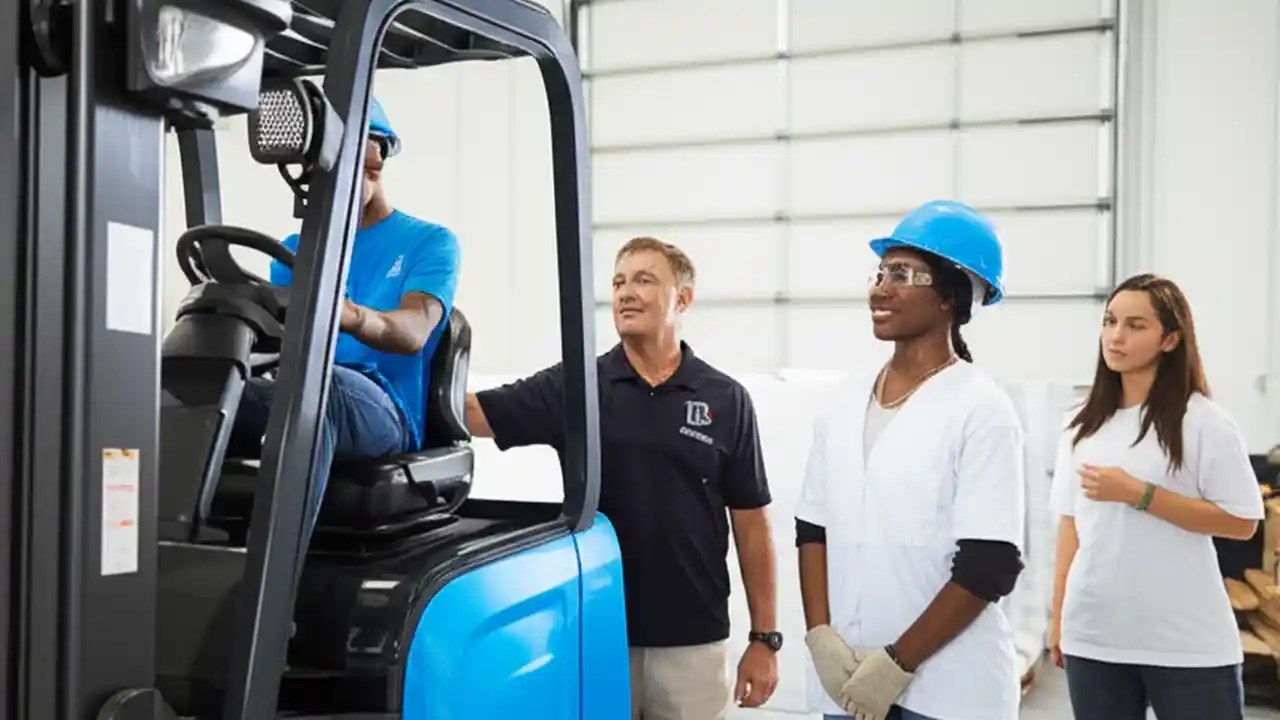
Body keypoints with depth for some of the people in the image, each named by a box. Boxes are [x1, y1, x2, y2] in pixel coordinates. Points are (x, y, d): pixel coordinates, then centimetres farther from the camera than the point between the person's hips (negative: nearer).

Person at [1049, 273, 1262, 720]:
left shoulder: (1203, 421, -6)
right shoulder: (1082, 426, 8)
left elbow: (1241, 521, -10)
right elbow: (1070, 525, 10)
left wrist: (1137, 493, -15)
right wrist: (1058, 620, 9)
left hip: (1188, 644, -4)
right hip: (1093, 637, 4)